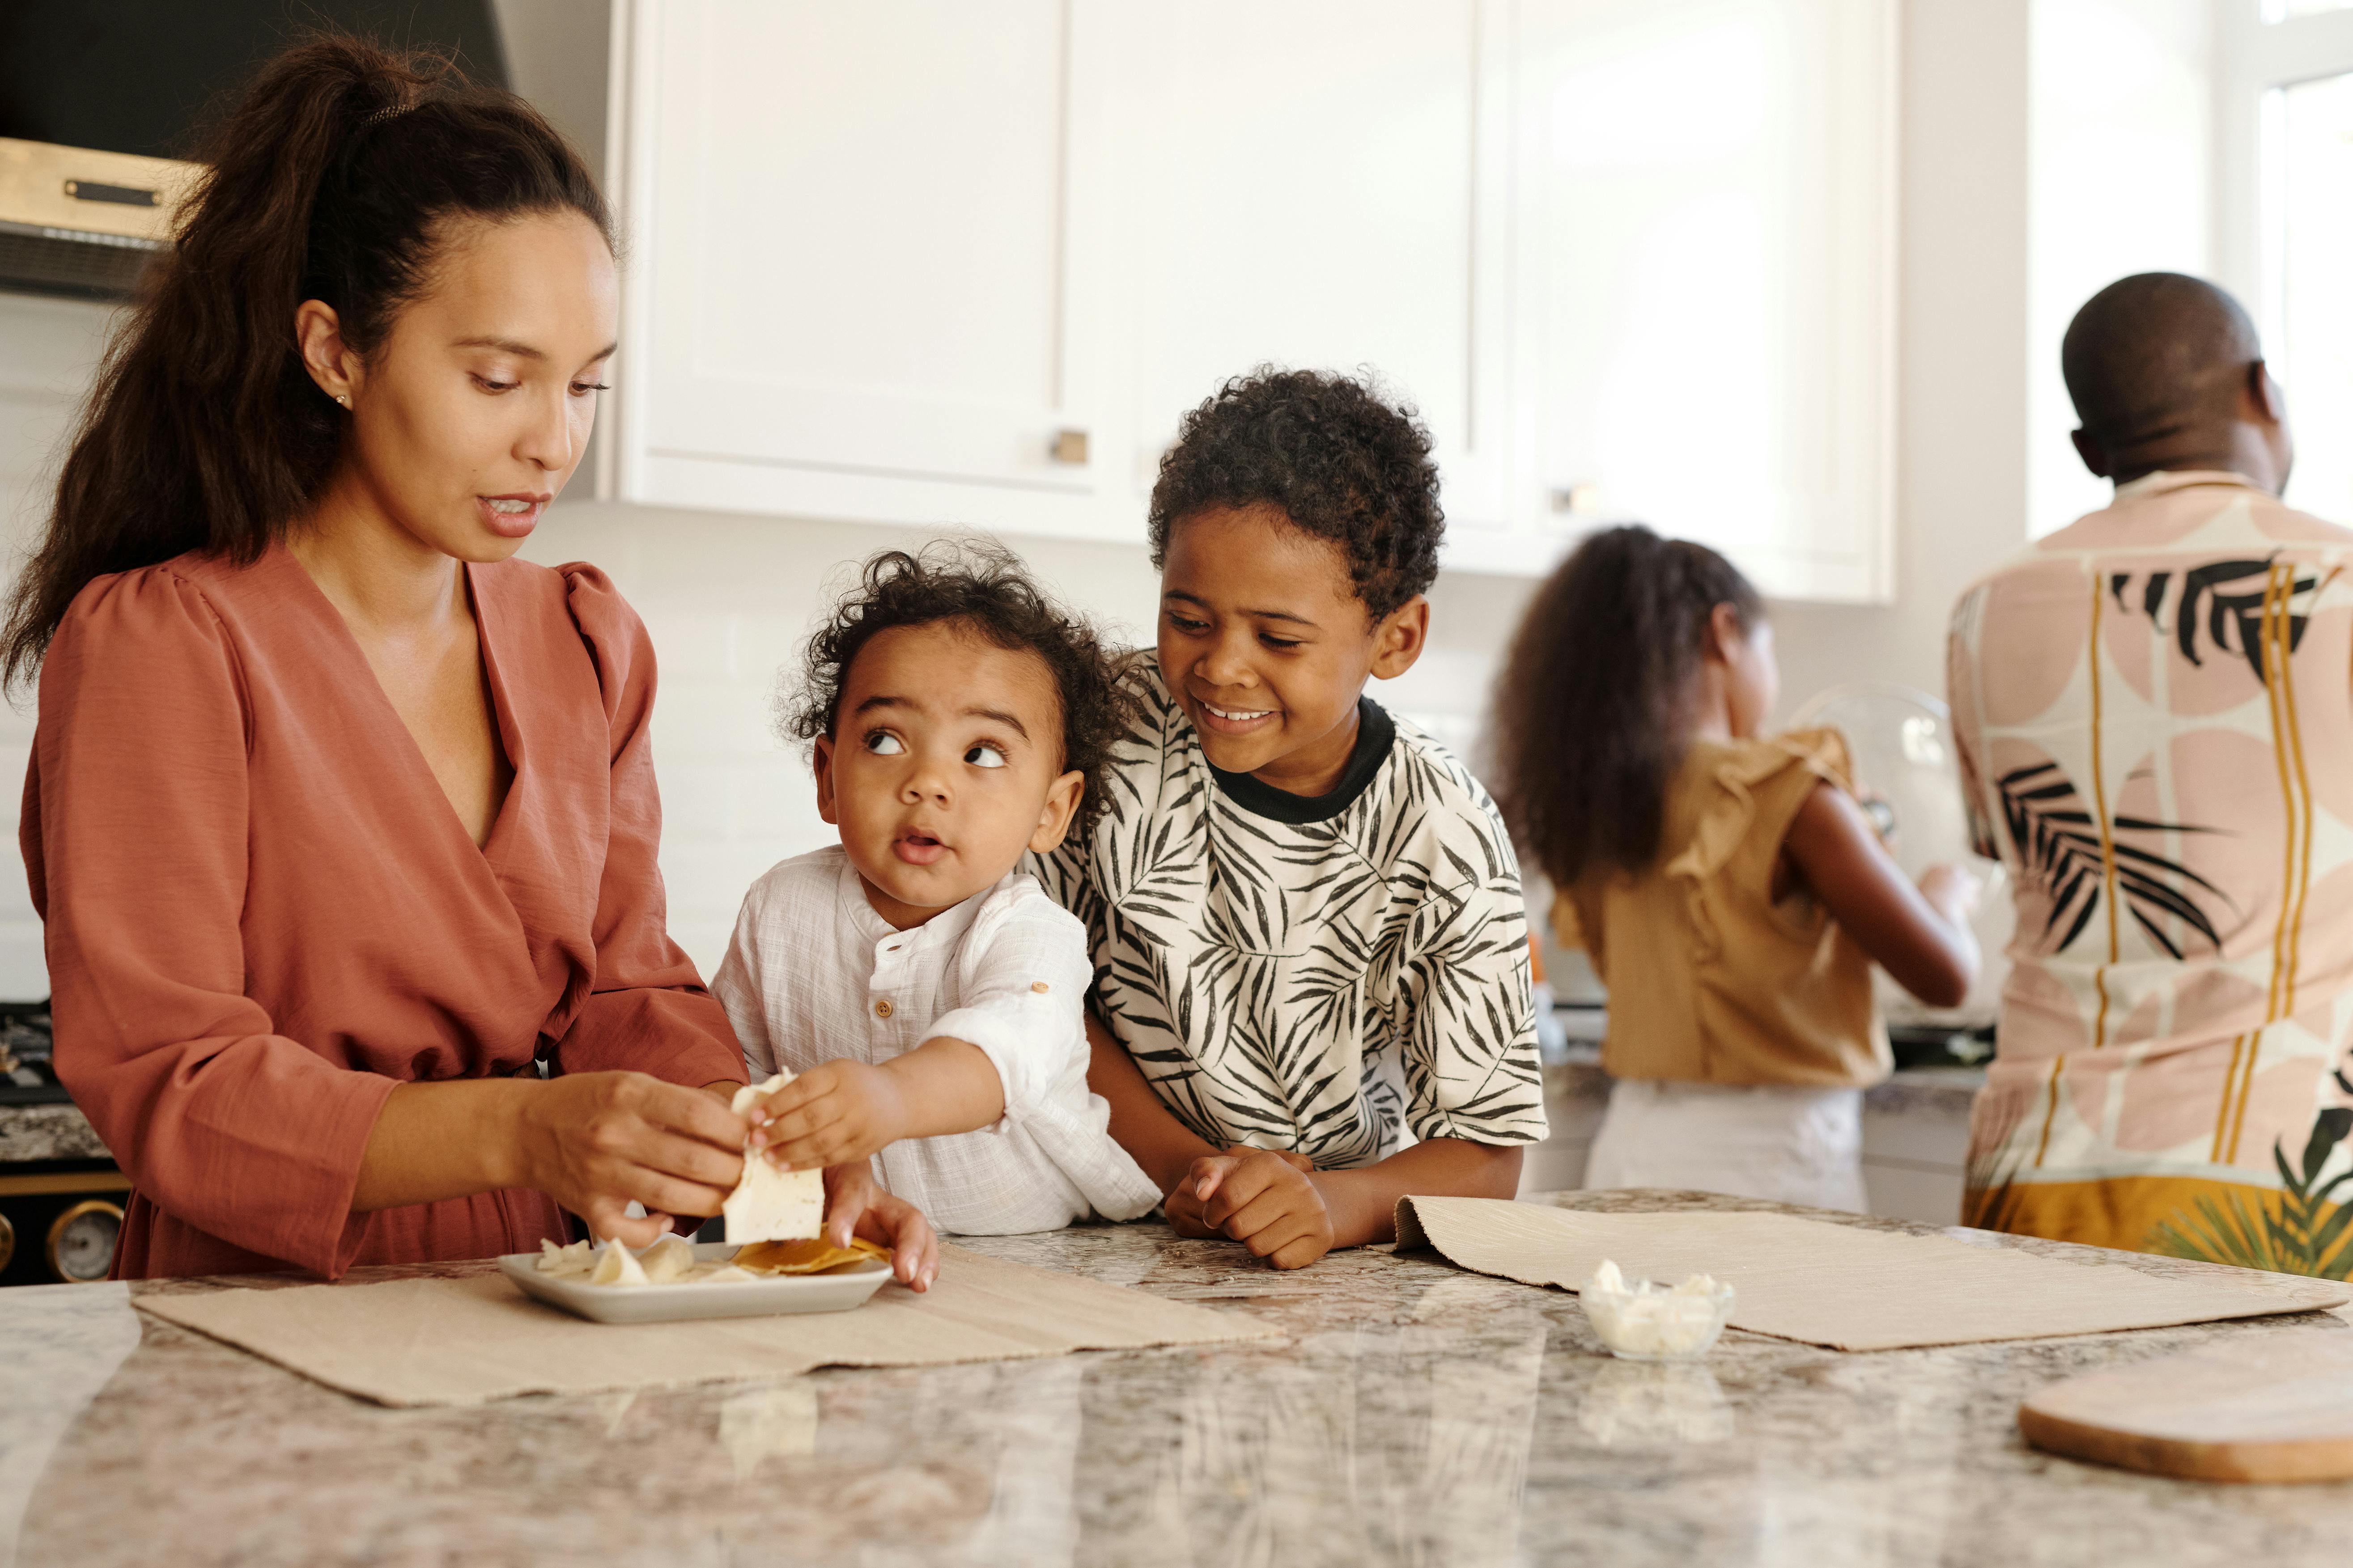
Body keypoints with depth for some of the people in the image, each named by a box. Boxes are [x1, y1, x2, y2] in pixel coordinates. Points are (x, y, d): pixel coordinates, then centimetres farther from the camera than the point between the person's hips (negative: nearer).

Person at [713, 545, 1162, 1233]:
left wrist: (892, 1095, -60)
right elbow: (735, 1053, 16)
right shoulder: (781, 909, -1)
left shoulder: (1029, 933, -16)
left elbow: (1009, 1046, -40)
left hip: (1056, 1248, -2)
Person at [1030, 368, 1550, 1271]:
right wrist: (1177, 1163, -13)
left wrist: (1336, 1207, -31)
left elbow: (1486, 1154, -11)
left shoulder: (1445, 845, -12)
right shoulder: (1119, 729, -7)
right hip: (1118, 1232, 1)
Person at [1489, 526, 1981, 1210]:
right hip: (1767, 1154, -6)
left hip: (1631, 1146, 7)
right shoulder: (1786, 793, -13)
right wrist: (1948, 893, 15)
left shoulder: (1601, 803, 4)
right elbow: (1945, 975, -8)